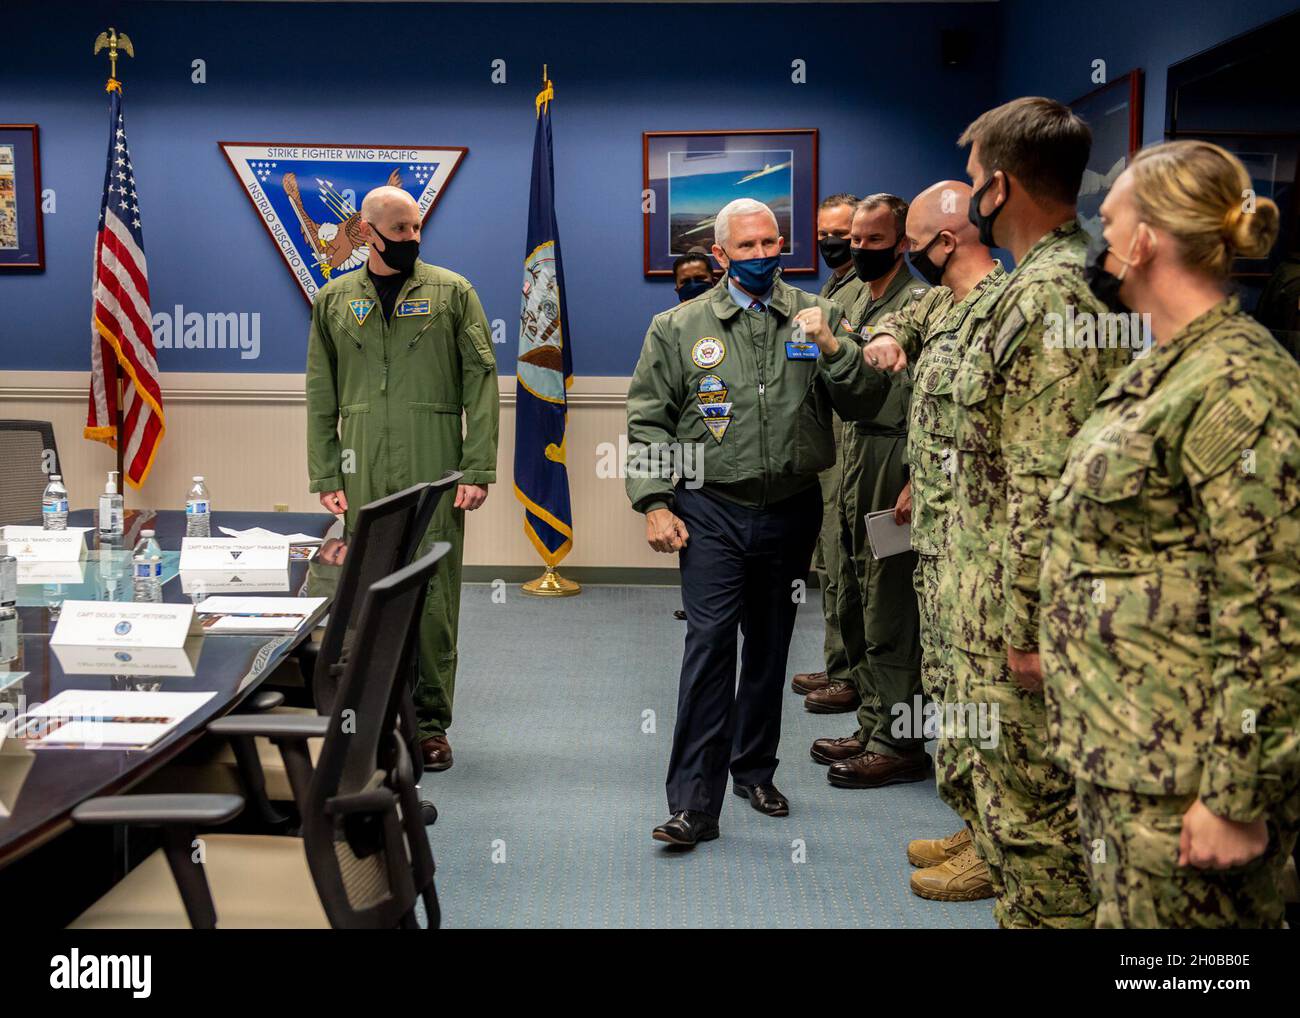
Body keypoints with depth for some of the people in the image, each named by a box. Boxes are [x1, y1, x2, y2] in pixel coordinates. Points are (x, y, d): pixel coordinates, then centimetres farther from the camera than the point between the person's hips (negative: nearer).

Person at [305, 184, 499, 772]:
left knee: (433, 595, -1)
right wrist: (325, 475, 3)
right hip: (363, 476, 2)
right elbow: (321, 395, 12)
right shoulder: (334, 300, 12)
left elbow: (480, 382, 1)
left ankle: (430, 723, 10)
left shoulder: (451, 292, 6)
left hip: (435, 474, -2)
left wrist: (478, 469, -7)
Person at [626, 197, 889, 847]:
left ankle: (754, 770, 31)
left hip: (791, 511, 2)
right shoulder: (680, 327, 3)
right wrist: (655, 504, -4)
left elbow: (866, 403, 0)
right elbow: (647, 421, 4)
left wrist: (831, 346, -16)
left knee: (770, 645, 13)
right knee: (710, 644, -10)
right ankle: (694, 803, -5)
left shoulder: (817, 317, 6)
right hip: (711, 512, -2)